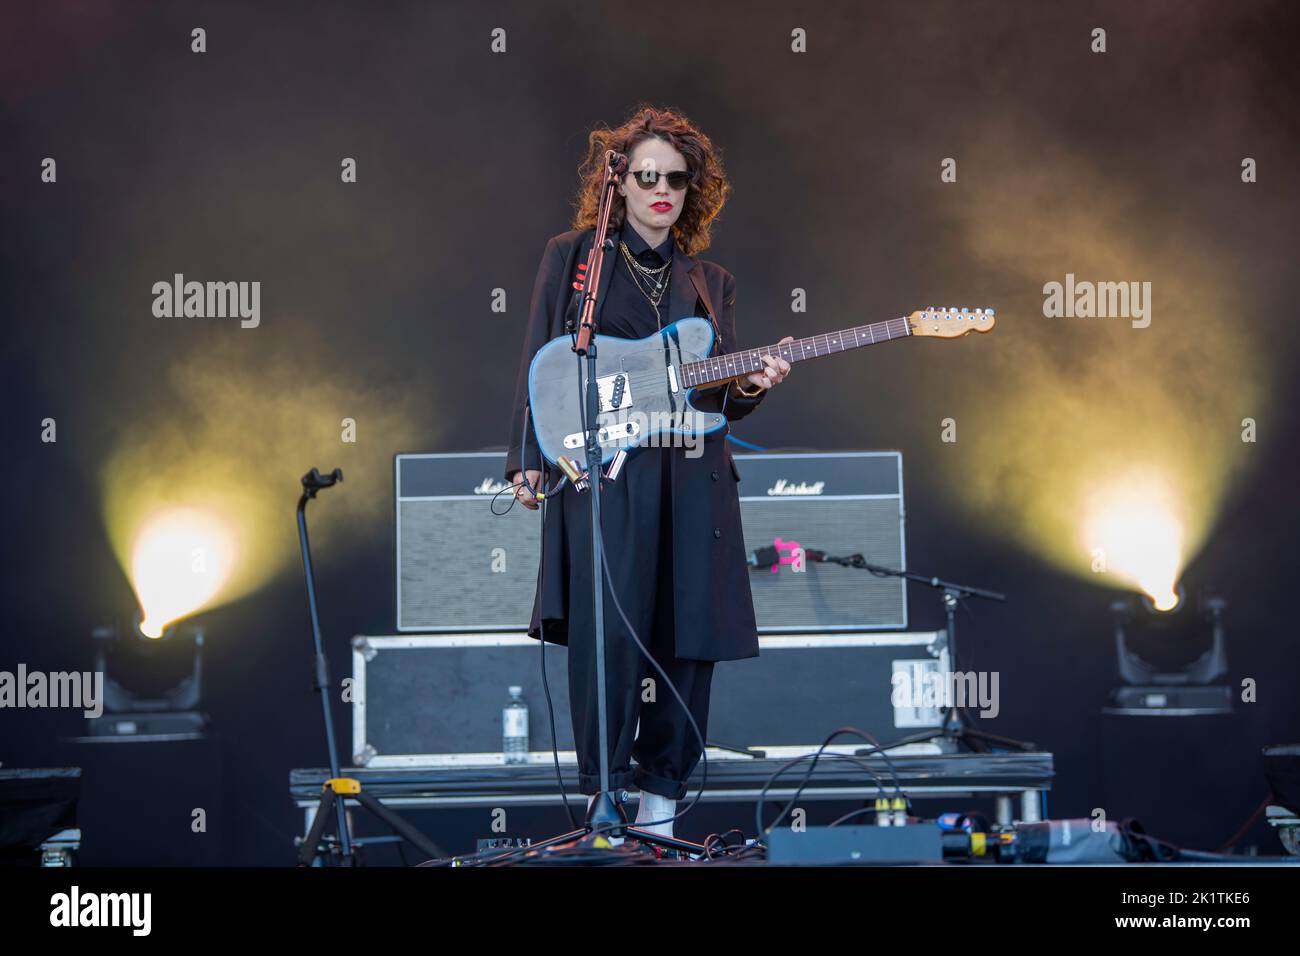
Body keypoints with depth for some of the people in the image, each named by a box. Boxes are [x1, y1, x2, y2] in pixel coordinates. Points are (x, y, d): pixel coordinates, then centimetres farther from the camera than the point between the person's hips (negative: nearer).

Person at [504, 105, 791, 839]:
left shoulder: (712, 282, 19)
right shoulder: (573, 255, 10)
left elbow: (722, 397, 15)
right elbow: (541, 366, 6)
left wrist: (753, 385, -7)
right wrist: (528, 459, -3)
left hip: (692, 475, 4)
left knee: (687, 634, -1)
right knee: (607, 630, -12)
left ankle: (663, 786, 8)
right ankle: (606, 789, -6)